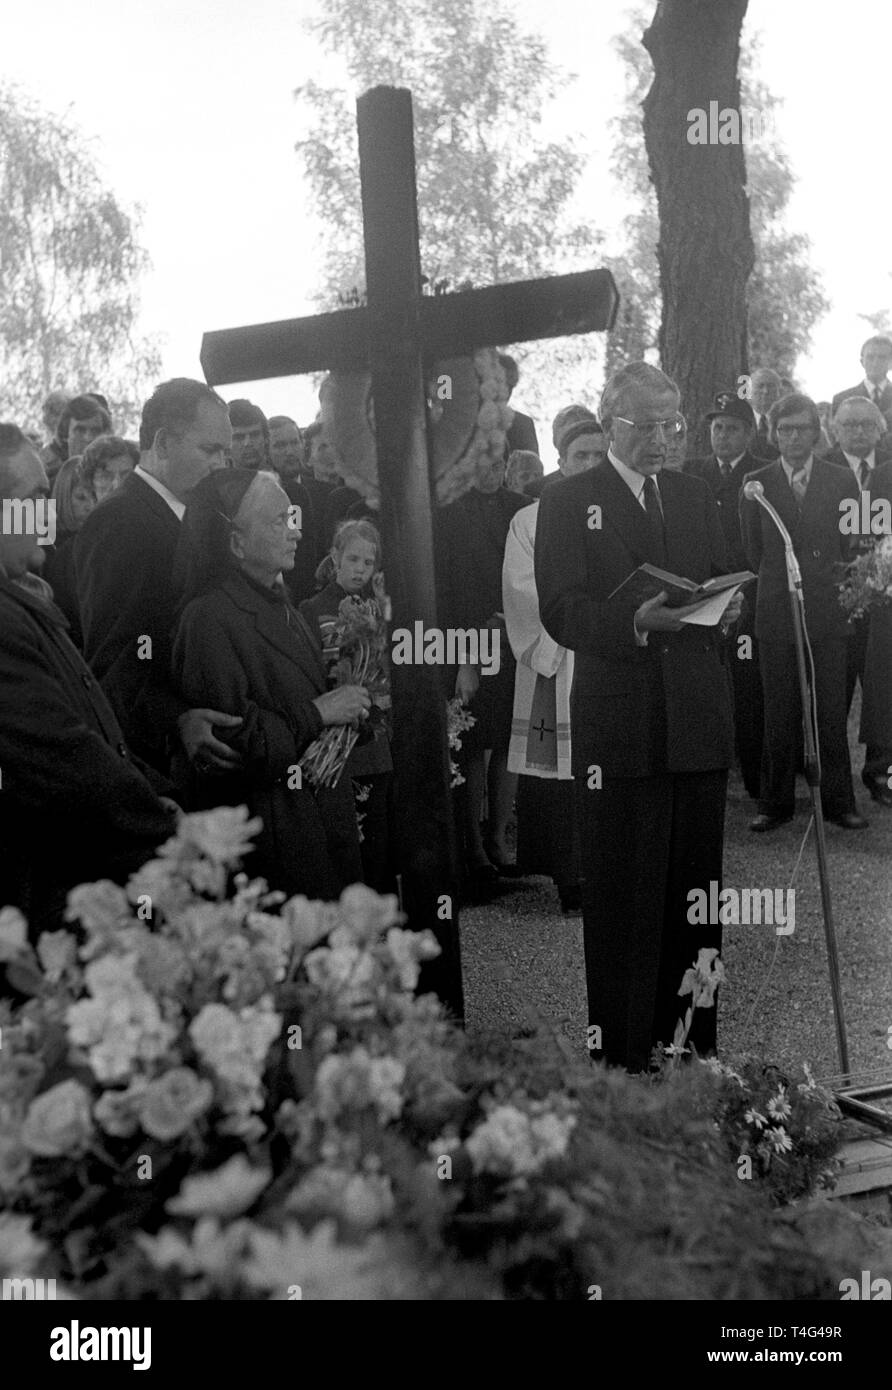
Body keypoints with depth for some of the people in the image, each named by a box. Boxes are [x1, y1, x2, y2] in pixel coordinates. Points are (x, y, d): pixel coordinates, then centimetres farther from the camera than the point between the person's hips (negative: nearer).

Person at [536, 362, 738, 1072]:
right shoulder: (567, 500, 2)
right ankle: (621, 1057, 12)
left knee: (696, 890, 11)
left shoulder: (694, 494, 17)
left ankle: (694, 1045, 23)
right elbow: (561, 612, -9)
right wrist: (636, 620, -25)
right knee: (621, 897, 1)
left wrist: (725, 607, -6)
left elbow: (723, 584, 17)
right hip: (618, 727, -4)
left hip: (700, 721, 5)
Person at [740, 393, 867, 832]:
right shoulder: (755, 484, 5)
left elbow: (852, 548, 11)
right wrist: (783, 577, 6)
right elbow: (753, 554, 10)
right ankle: (776, 803, 13)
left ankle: (838, 800, 14)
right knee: (779, 715, 3)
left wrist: (838, 585, 3)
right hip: (776, 613, 0)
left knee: (831, 713, 2)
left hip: (828, 613, 1)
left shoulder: (842, 481, 7)